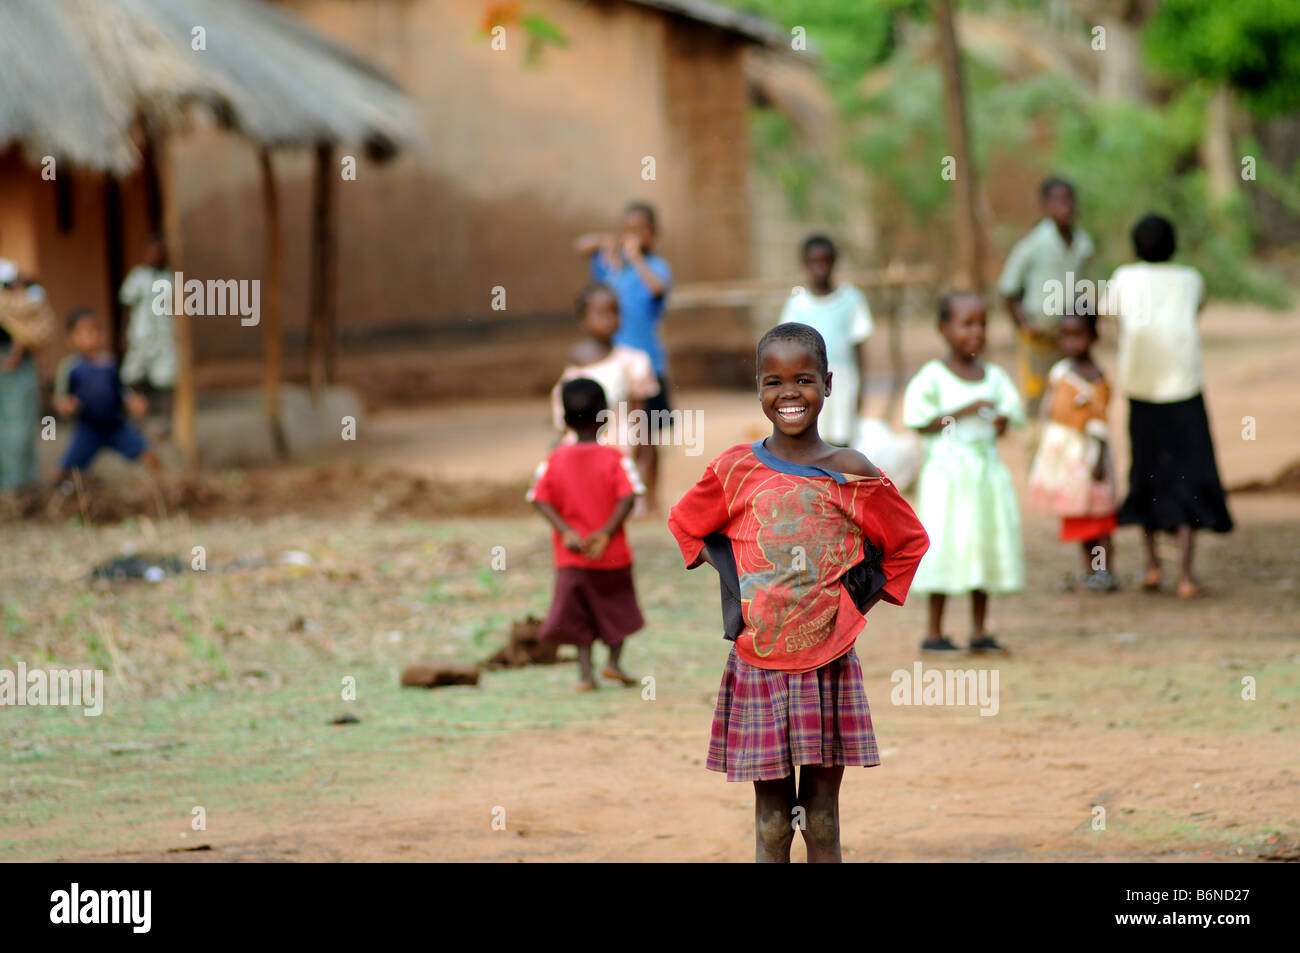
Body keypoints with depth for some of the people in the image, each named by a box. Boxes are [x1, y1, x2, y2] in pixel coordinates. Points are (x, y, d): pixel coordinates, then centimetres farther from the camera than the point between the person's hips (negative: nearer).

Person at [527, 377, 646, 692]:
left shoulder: (553, 460, -1)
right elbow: (627, 497, -17)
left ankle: (585, 671, -3)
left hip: (572, 557, 1)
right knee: (619, 604, 19)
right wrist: (606, 532, -17)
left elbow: (541, 500, -8)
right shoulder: (615, 459, -7)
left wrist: (566, 531, -13)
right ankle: (614, 660, 9)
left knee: (577, 612, 8)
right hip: (613, 555, -1)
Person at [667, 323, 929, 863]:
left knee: (821, 818, 5)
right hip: (758, 663, 0)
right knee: (771, 819, 3)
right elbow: (685, 525, 16)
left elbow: (908, 544, 10)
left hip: (829, 662, 0)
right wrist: (736, 587, 5)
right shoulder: (736, 470, -1)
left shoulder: (852, 475, -2)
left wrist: (857, 607, 2)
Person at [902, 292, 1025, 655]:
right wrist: (965, 411, -19)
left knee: (986, 547, 6)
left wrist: (1001, 421, -12)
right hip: (947, 472, -5)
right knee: (945, 548, -5)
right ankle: (934, 633, 5)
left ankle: (979, 632, 14)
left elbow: (1011, 411, 11)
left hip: (988, 472, 5)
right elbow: (920, 422, -12)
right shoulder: (932, 376, -7)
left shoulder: (993, 376, 9)